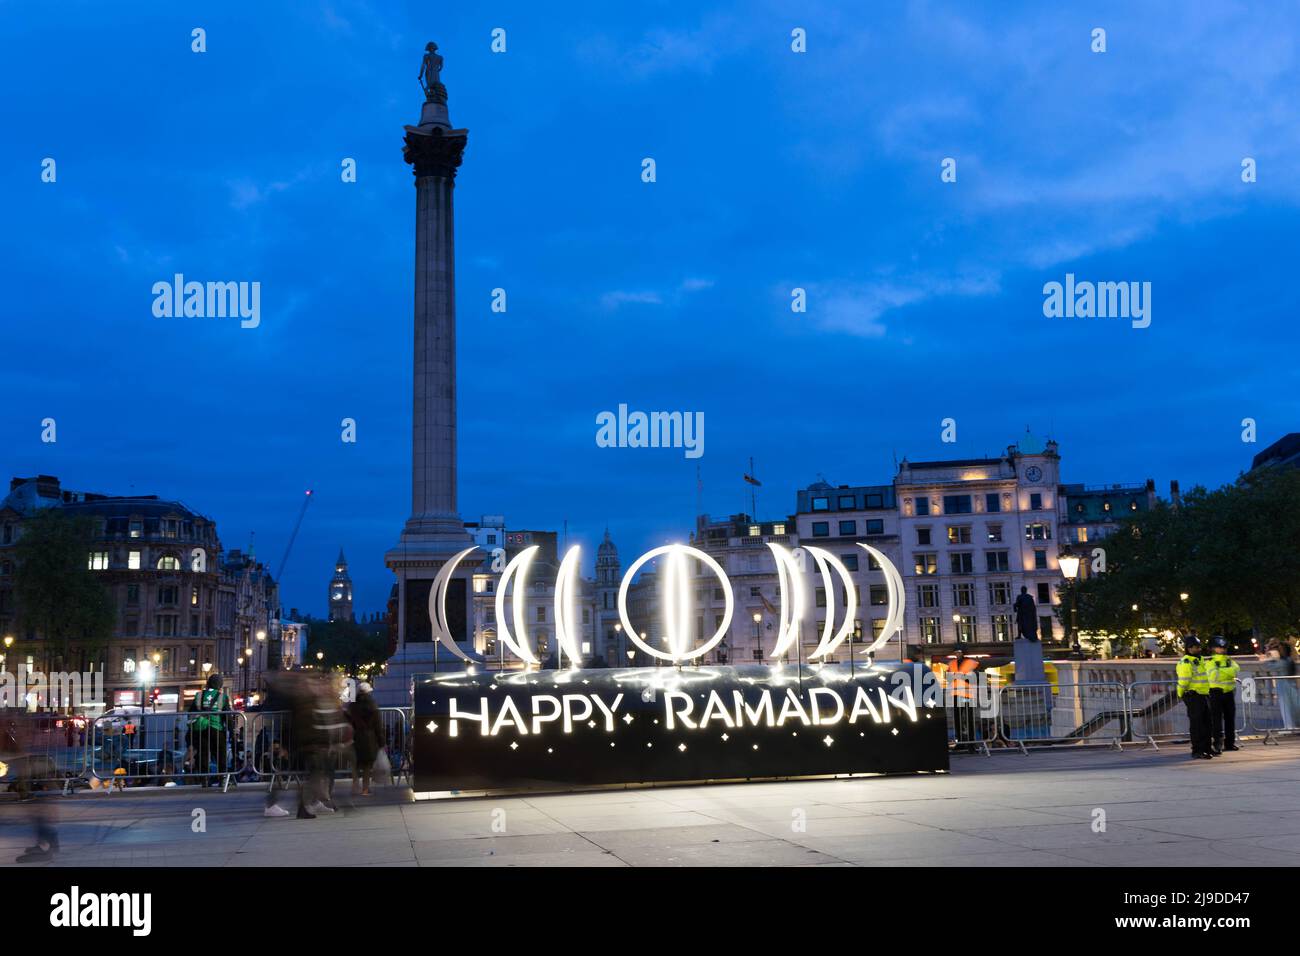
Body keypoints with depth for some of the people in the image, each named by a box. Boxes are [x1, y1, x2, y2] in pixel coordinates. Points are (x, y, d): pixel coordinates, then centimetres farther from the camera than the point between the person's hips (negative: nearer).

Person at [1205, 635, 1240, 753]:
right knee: (1217, 718, -7)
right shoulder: (1210, 662, -1)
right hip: (1216, 691, -5)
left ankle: (1230, 742, 15)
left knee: (1230, 717, 7)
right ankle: (1218, 743, -7)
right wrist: (1228, 671, -11)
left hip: (1229, 691, 5)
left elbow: (1236, 669, -6)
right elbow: (1213, 675, -17)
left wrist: (1220, 671, -13)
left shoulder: (1229, 660, 14)